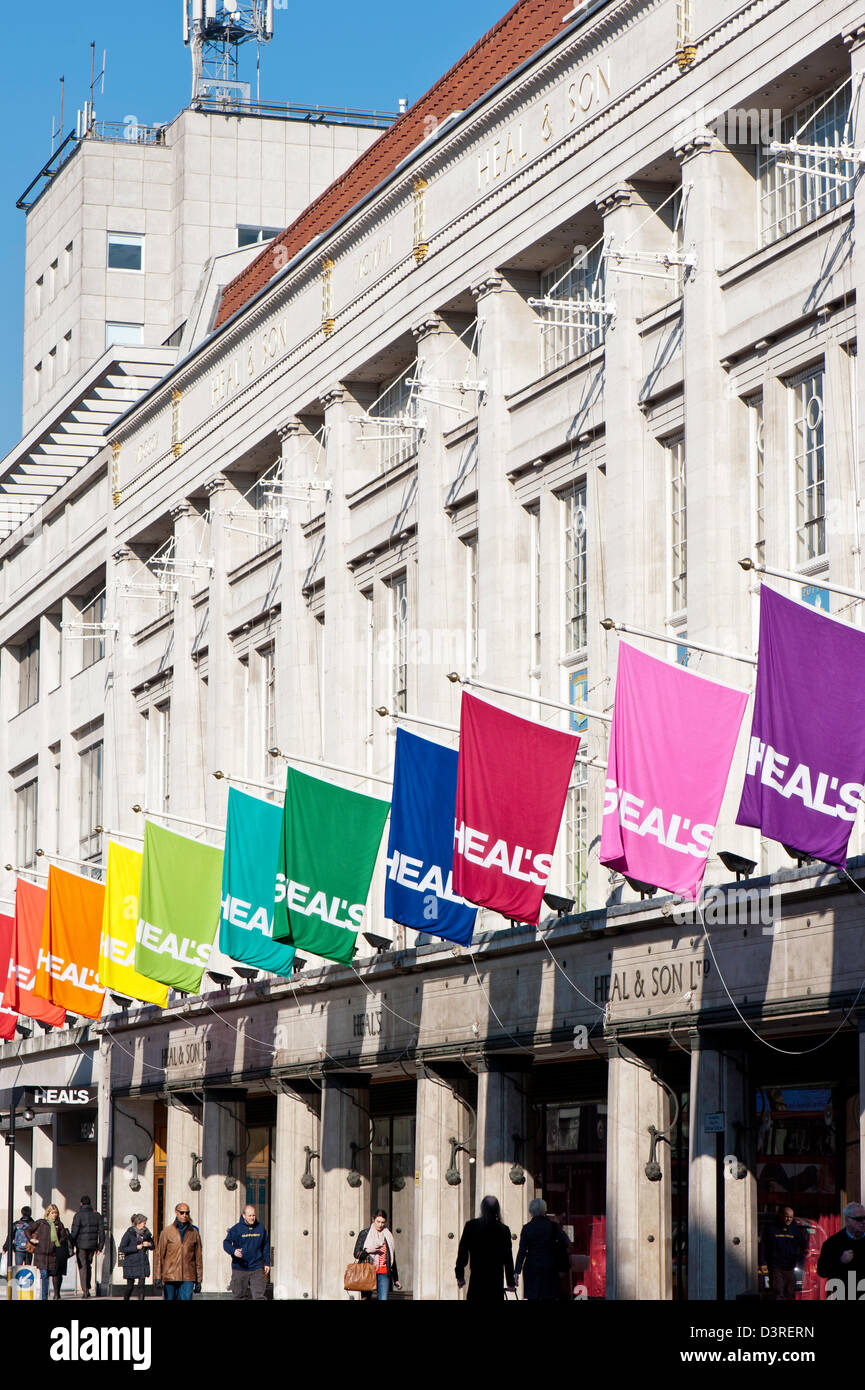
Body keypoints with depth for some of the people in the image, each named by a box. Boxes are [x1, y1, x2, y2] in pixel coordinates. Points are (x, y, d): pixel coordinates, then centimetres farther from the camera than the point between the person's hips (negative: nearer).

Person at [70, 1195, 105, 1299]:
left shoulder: (79, 1215, -9)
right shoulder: (97, 1215, 5)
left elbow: (74, 1232, -12)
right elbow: (101, 1232, 6)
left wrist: (71, 1245, -4)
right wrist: (100, 1246, 10)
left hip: (81, 1245, -4)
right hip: (93, 1245, 4)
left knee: (83, 1267, 0)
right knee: (88, 1265, 19)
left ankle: (85, 1291, -6)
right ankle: (87, 1288, 20)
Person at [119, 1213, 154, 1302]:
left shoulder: (146, 1233, 7)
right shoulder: (129, 1233, -8)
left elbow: (152, 1247, 18)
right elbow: (122, 1248, -13)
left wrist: (149, 1244, -6)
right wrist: (137, 1247, -16)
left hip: (143, 1263, 3)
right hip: (131, 1263, -3)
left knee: (141, 1285, -6)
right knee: (130, 1285, 5)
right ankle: (126, 1299, 26)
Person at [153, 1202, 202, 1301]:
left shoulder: (194, 1233, 9)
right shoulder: (166, 1231, 4)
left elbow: (198, 1258, 12)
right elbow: (159, 1255, 3)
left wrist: (198, 1280, 10)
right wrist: (157, 1277, -4)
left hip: (188, 1278, 0)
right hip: (170, 1277, 0)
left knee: (187, 1299, -12)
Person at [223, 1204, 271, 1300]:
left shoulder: (260, 1228, 7)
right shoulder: (236, 1229, -4)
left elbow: (265, 1246, 17)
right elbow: (226, 1243, -10)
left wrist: (267, 1263, 14)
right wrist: (233, 1251, -31)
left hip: (257, 1268, 2)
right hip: (240, 1268, -2)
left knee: (259, 1295, -7)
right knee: (238, 1295, 5)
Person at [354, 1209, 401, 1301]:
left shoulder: (388, 1236, 14)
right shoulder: (364, 1234, 6)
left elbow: (392, 1259, 18)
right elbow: (356, 1254, 5)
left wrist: (396, 1279, 18)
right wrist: (367, 1251, -15)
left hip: (384, 1274, 1)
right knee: (366, 1298, -3)